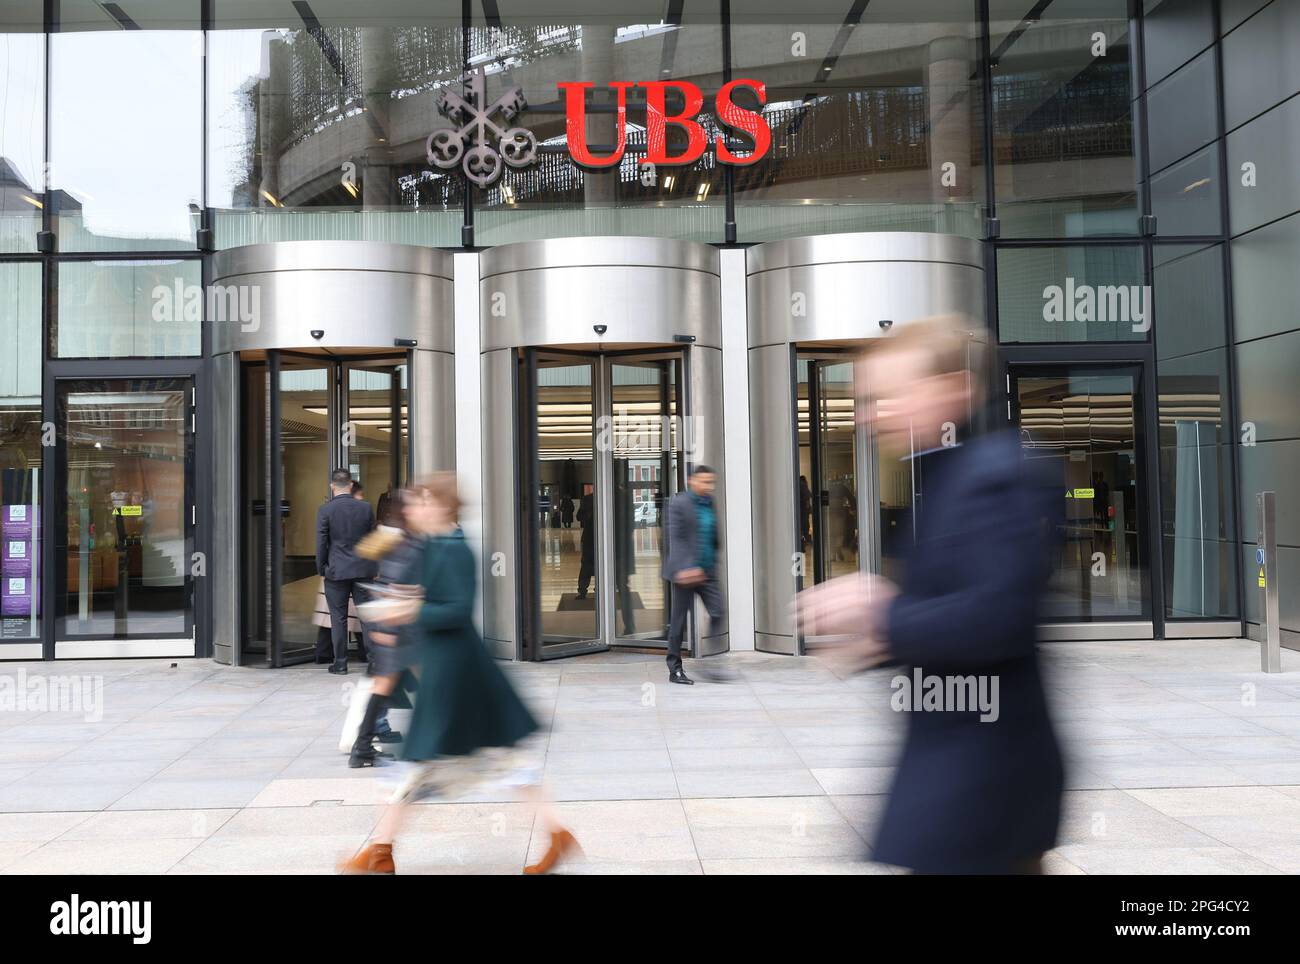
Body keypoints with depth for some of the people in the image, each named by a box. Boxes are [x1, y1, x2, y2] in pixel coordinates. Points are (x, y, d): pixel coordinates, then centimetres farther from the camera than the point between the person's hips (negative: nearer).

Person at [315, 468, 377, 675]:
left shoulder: (325, 510, -7)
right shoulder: (366, 508, 0)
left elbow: (321, 543, -4)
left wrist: (321, 569, 7)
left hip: (336, 572, -2)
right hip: (363, 570, 2)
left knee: (338, 618, 6)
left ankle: (340, 663, 10)